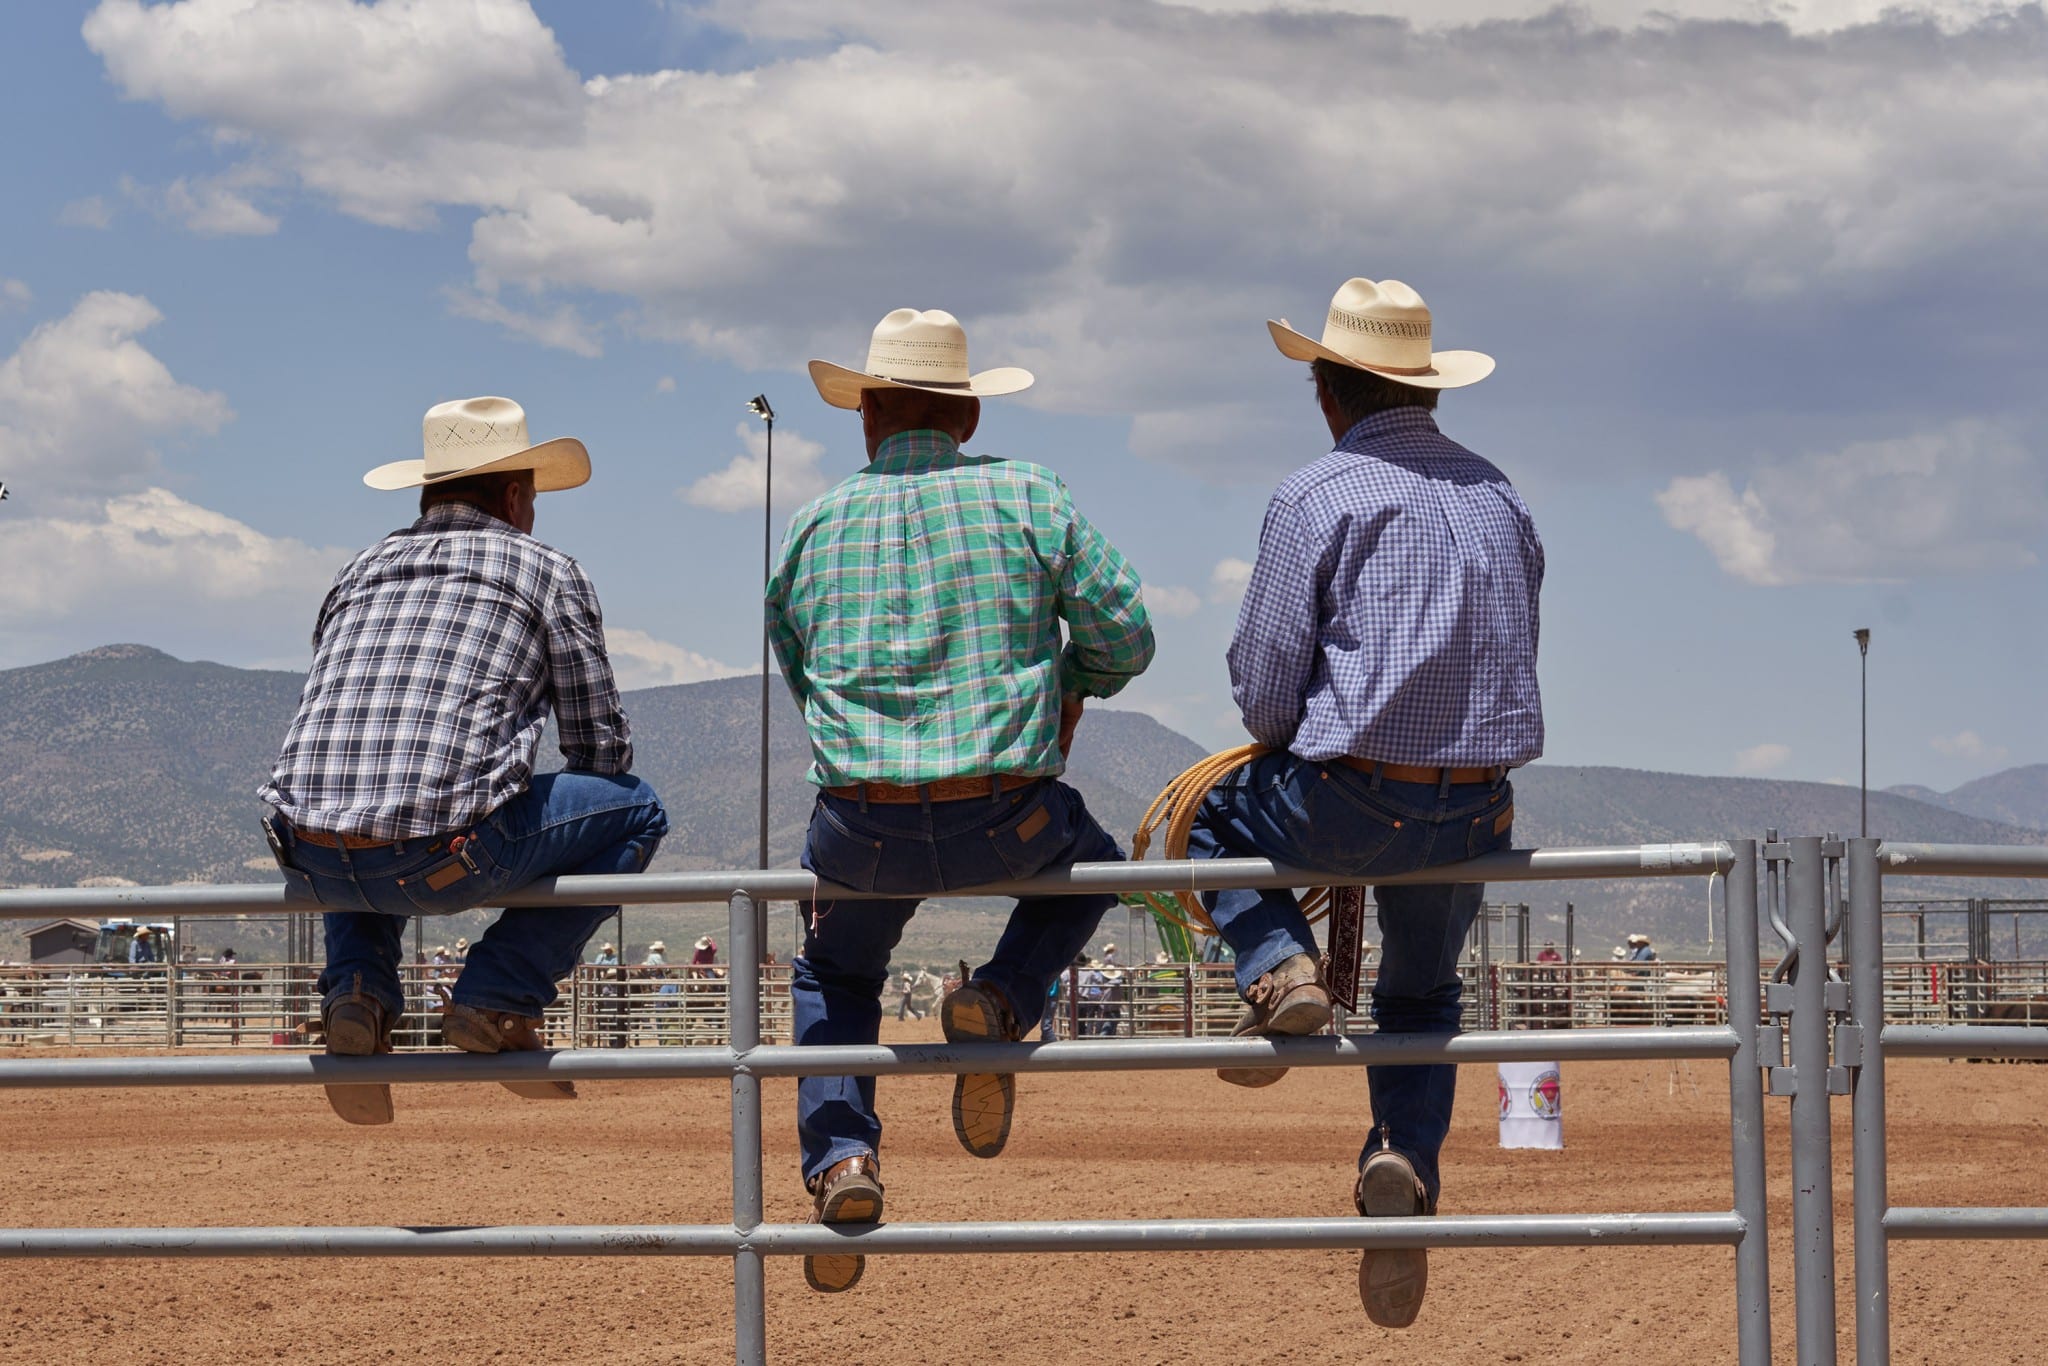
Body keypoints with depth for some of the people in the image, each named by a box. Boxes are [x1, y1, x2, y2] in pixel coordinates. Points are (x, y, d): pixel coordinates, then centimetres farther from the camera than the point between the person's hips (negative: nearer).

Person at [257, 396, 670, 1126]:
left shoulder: (360, 571, 27)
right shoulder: (548, 571, 13)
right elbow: (600, 745, 13)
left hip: (312, 868, 5)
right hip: (443, 856, -5)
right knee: (637, 808, 18)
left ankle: (357, 990, 16)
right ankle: (496, 998, 7)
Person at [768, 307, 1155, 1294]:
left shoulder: (812, 527, 9)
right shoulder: (1029, 499, 2)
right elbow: (1126, 640, 0)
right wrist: (1066, 684, 22)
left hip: (860, 832, 2)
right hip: (1005, 822, -2)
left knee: (834, 972, 32)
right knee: (1087, 861, 33)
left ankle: (840, 1154, 11)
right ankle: (1001, 1001, 7)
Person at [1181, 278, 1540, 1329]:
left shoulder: (1316, 497, -7)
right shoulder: (1501, 499, 11)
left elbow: (1264, 688, -9)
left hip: (1347, 805, -5)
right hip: (1477, 817, 5)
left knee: (1215, 817, 26)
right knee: (1423, 993, 28)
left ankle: (1279, 967, 3)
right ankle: (1405, 1157, 4)